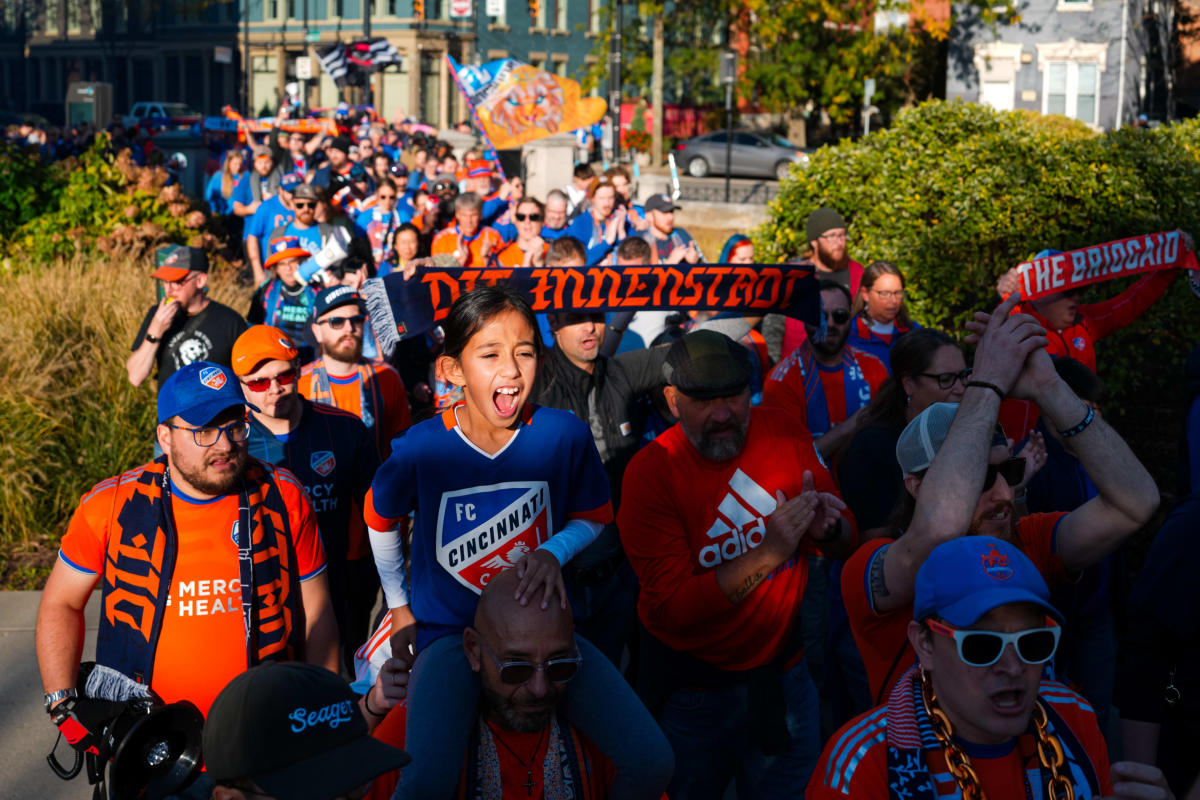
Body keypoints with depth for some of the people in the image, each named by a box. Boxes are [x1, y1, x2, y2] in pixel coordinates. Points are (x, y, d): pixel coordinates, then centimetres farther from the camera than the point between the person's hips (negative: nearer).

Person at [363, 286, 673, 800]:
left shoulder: (565, 435, -12)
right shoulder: (421, 449, -14)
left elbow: (594, 517, 6)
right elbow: (380, 518, 7)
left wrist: (554, 552, -15)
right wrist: (399, 606, 13)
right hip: (450, 630, -2)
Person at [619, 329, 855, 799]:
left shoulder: (783, 433, -8)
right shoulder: (650, 472, -19)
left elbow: (848, 544, -1)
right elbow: (672, 606, -24)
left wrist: (828, 529, -25)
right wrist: (768, 553, -34)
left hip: (783, 662, 3)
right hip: (695, 680, -3)